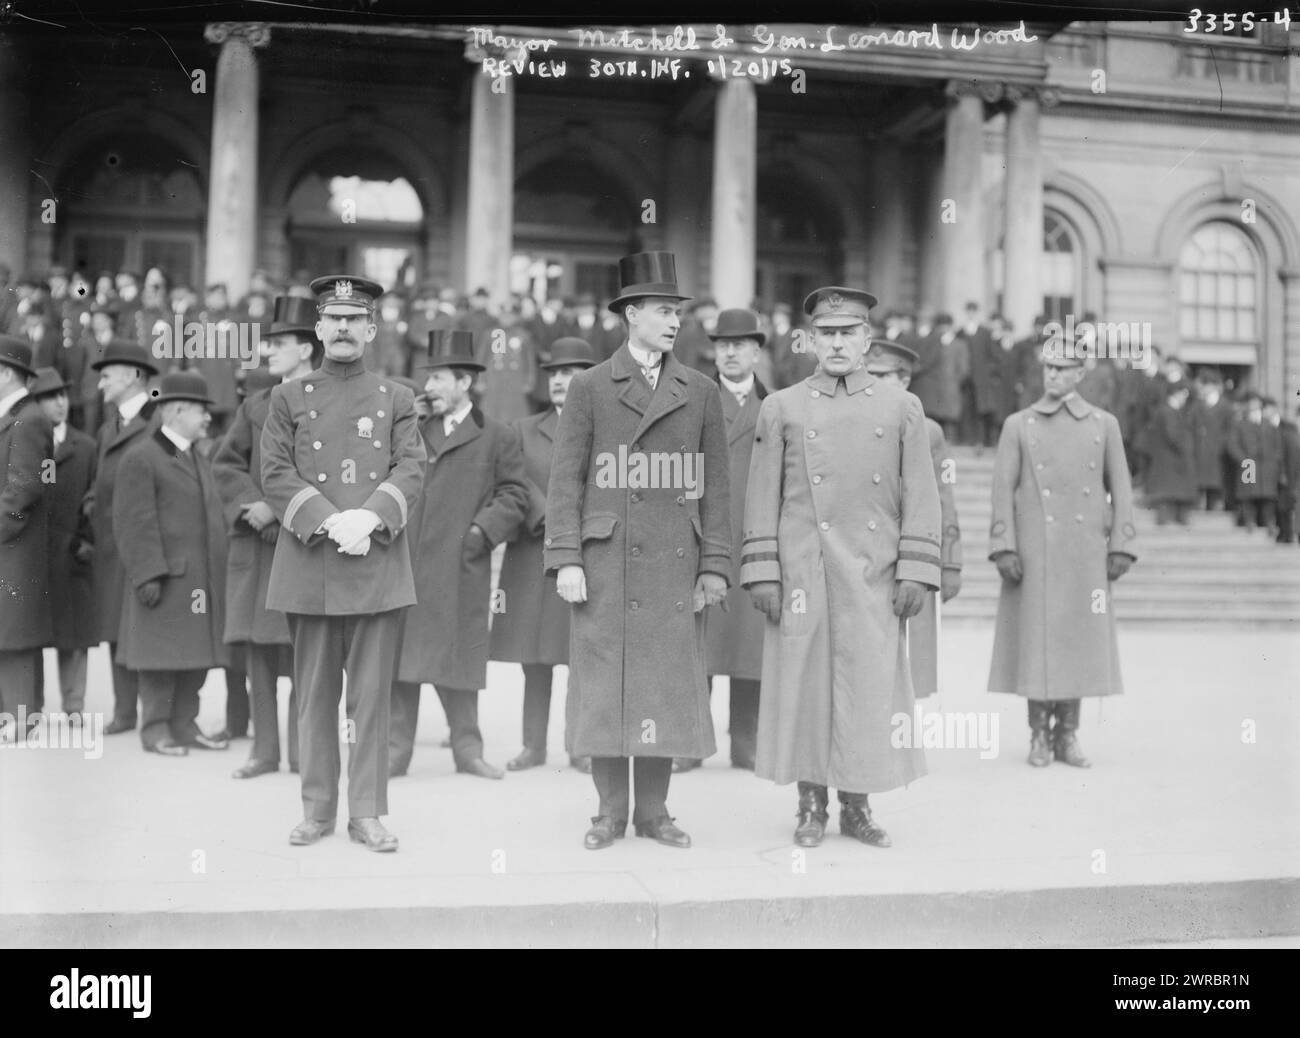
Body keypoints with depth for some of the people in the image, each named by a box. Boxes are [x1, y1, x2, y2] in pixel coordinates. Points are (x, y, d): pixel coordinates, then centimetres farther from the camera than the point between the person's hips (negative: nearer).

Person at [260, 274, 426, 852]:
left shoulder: (396, 399, 12)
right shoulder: (288, 397, 10)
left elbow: (411, 470, 2)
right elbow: (276, 474, 1)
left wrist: (368, 518, -15)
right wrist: (329, 522, -13)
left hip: (379, 564, 0)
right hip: (308, 565, 0)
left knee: (372, 693, 2)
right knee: (315, 693, 6)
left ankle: (367, 813, 10)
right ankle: (317, 809, 18)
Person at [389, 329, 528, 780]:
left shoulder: (499, 437, 6)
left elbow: (513, 495, 2)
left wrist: (483, 529, -11)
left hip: (460, 570, -3)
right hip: (405, 564, 3)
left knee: (458, 656, 4)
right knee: (399, 658, 2)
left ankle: (467, 750, 16)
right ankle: (394, 751, 10)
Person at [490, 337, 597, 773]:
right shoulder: (525, 430, 14)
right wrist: (548, 521, -13)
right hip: (533, 561, 2)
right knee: (535, 660, 4)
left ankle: (581, 748, 10)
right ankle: (534, 745, 15)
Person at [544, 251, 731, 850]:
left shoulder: (701, 392, 11)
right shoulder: (589, 388, 5)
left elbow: (715, 486, 9)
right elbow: (565, 480, 1)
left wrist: (715, 566, 2)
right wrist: (566, 560, -8)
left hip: (676, 565, 2)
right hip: (606, 561, -2)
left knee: (668, 684, 5)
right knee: (604, 683, 2)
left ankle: (654, 811, 17)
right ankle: (610, 811, 14)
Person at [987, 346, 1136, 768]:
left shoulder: (1104, 425, 8)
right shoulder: (1017, 425, 5)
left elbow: (1120, 490, 8)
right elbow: (1003, 489, 0)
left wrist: (1121, 548, -1)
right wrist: (1004, 549, -9)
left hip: (1085, 555, 1)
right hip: (1035, 554, -1)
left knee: (1079, 639, 4)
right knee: (1035, 639, 0)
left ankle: (1068, 735, 14)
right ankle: (1039, 736, 11)